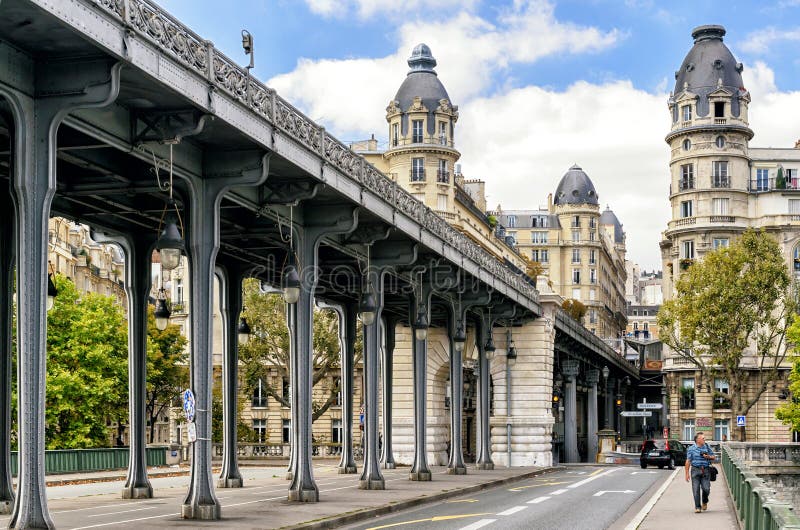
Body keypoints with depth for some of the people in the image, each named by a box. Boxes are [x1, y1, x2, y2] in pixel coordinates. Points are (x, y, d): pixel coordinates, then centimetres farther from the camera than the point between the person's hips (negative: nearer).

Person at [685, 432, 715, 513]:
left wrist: (708, 457, -7)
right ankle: (697, 507, 6)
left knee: (706, 488, -6)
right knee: (696, 489, -3)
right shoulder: (691, 449, 1)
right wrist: (687, 473, -2)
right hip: (695, 470, -2)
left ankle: (705, 502, 24)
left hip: (705, 470, 2)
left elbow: (713, 457, 17)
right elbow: (688, 461, 1)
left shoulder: (707, 447, 9)